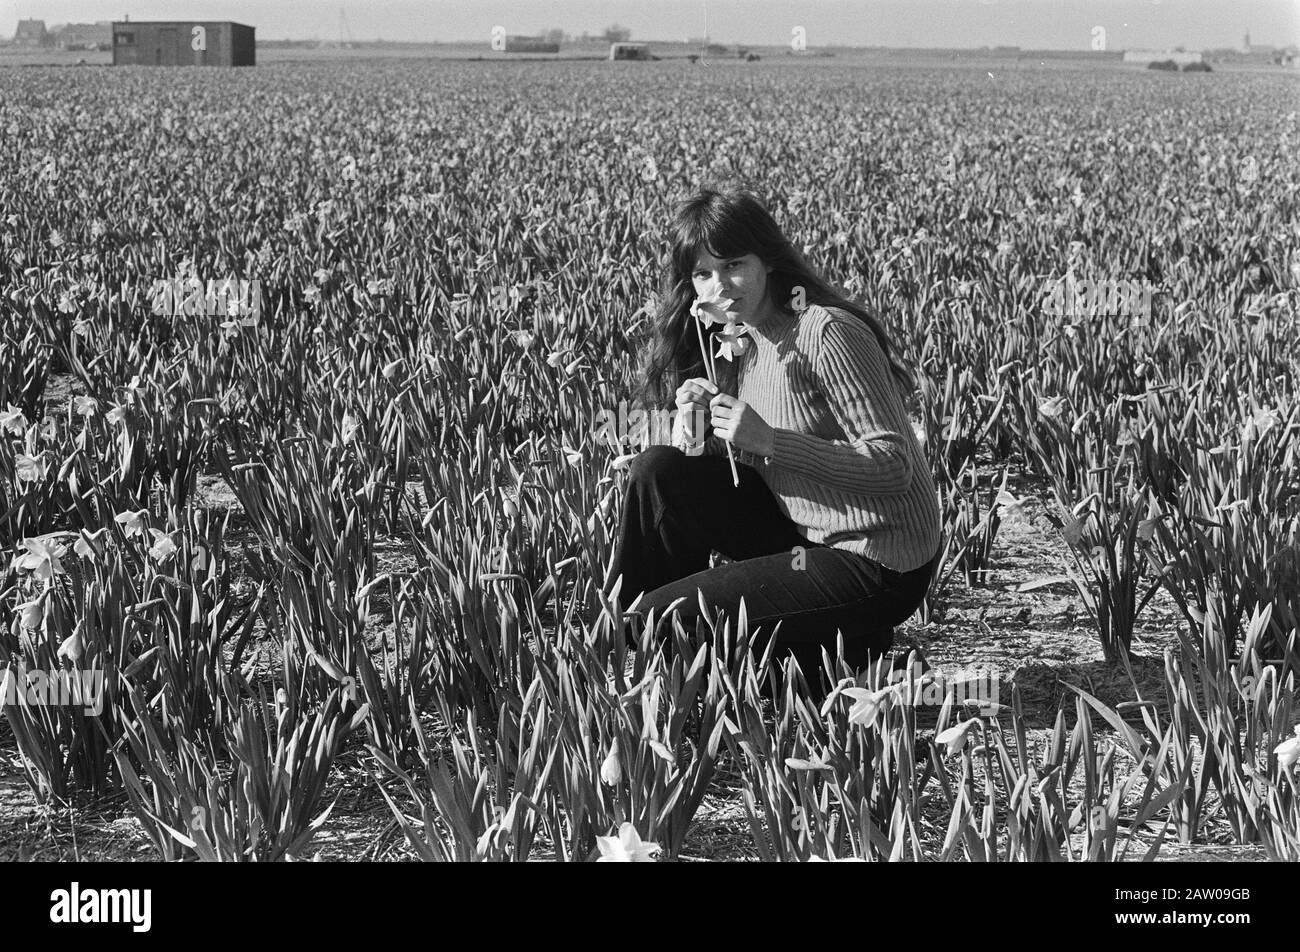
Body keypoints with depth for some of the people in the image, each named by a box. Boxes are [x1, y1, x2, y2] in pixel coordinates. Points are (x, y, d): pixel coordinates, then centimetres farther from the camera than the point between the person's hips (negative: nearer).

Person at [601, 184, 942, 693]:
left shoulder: (828, 332, -20)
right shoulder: (737, 338, 6)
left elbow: (893, 466, -23)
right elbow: (739, 457, 10)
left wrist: (768, 440, -29)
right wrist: (697, 436, -13)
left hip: (878, 568, -8)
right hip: (805, 534, 8)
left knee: (661, 615, -13)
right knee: (659, 471, -5)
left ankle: (840, 649, 3)